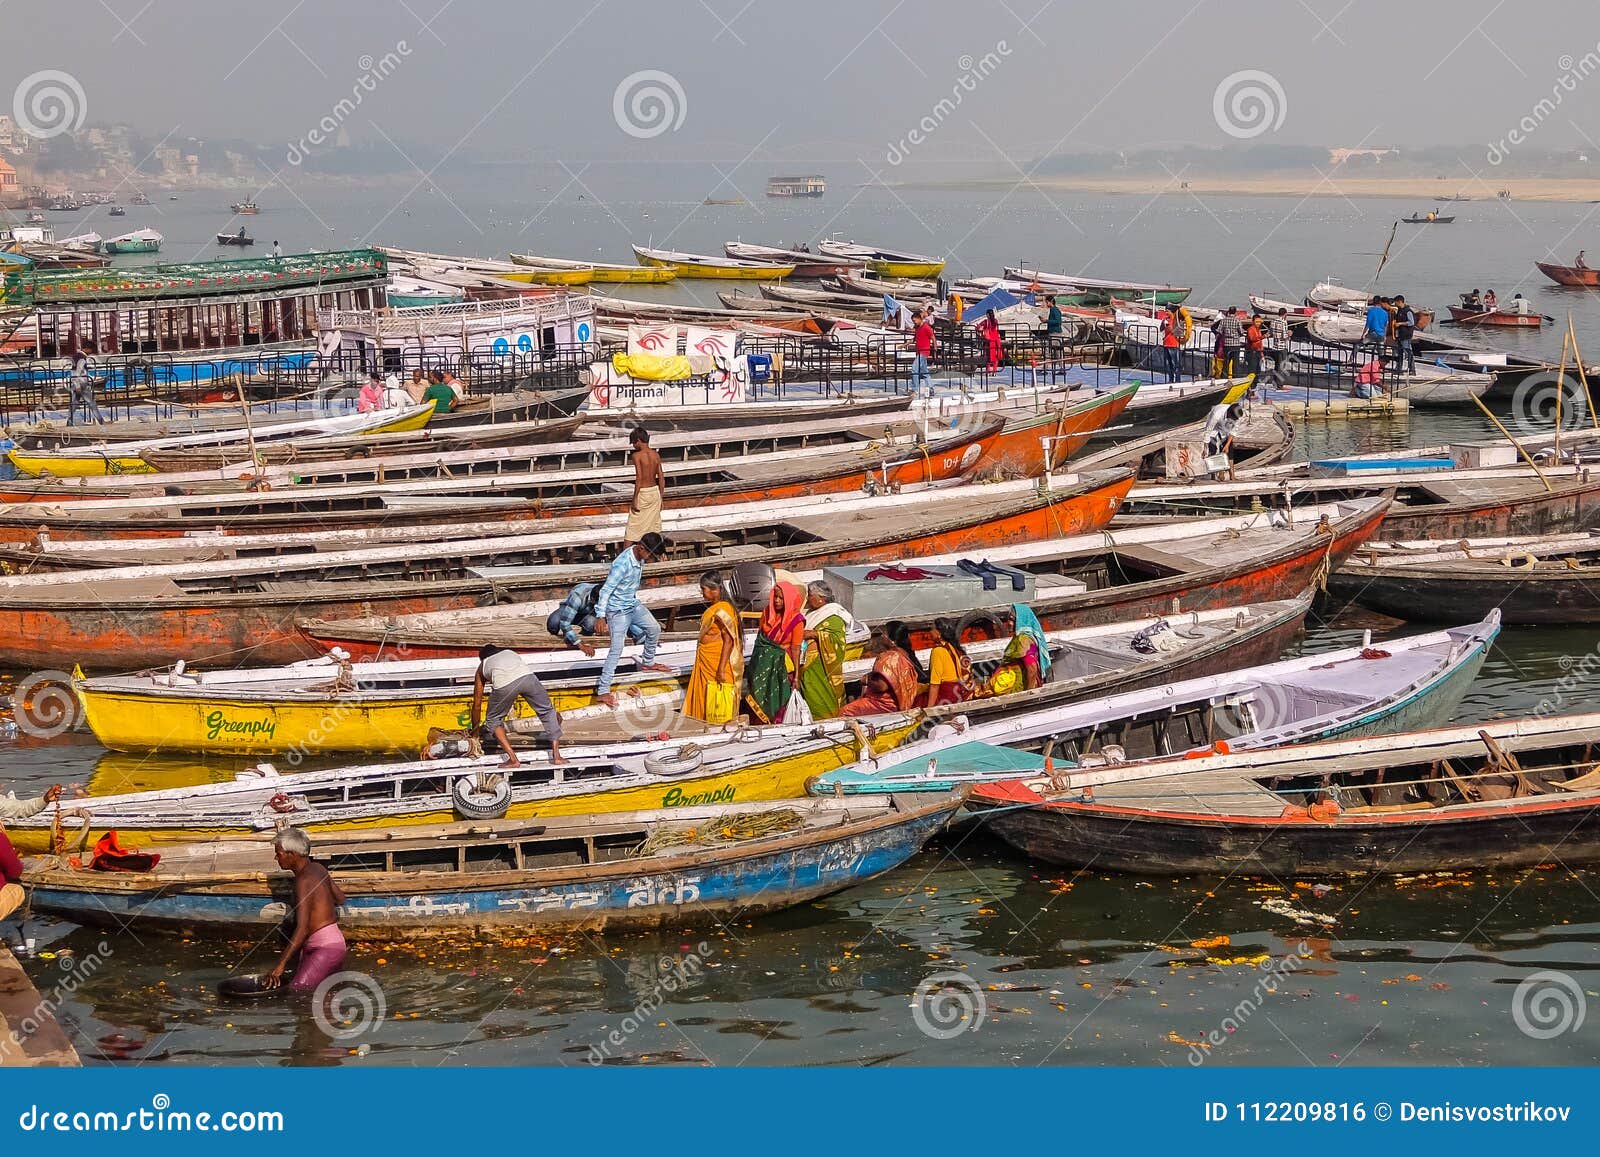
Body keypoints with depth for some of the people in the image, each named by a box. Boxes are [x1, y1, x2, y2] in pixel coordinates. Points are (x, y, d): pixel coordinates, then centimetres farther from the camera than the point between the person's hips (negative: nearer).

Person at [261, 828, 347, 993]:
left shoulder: (304, 881, -17)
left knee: (296, 992, -20)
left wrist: (280, 966, -25)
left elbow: (302, 929, -23)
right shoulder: (318, 868, 9)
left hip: (326, 948, -10)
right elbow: (340, 898, 23)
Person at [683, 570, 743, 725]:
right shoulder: (714, 608, 11)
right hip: (707, 664, 10)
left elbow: (728, 640, -23)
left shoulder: (722, 610, -19)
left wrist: (721, 670, -25)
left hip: (718, 664, -10)